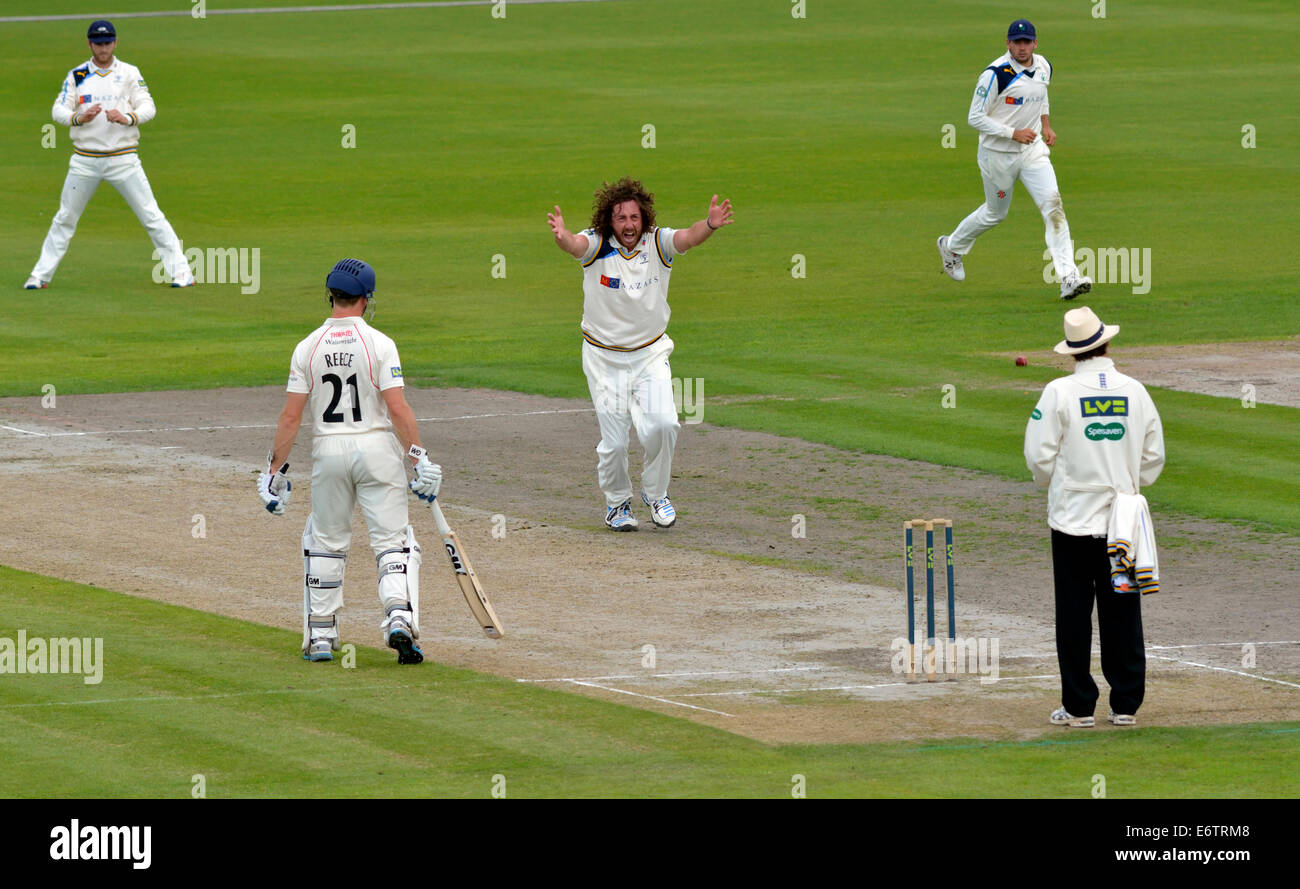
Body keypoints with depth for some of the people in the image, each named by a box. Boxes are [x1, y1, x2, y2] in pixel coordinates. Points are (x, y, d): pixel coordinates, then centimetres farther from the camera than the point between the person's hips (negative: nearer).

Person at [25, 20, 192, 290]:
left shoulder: (129, 73, 3)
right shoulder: (76, 76, 6)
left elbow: (148, 107, -6)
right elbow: (58, 110, -2)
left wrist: (127, 118, -27)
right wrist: (79, 118, -24)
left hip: (123, 157, -2)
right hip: (85, 161, 2)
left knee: (151, 215, -6)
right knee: (64, 219, 6)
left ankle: (180, 271, -2)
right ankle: (41, 275, 15)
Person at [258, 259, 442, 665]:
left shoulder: (308, 348, -1)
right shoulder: (379, 344, -8)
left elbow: (291, 416, -2)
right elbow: (397, 408, -14)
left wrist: (275, 470, 3)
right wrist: (420, 459, -10)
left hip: (328, 450, 2)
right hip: (377, 447, -2)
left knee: (325, 543, 15)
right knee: (393, 540, 2)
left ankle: (320, 636, 15)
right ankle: (399, 618, -19)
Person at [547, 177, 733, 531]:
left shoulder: (658, 243, -9)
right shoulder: (597, 244, -12)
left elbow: (688, 237, -29)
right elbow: (576, 244, -34)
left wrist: (709, 226, -52)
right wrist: (562, 235, -59)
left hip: (651, 354, 1)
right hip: (604, 358, -1)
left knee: (662, 424, -17)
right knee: (614, 441, -3)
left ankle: (655, 493, 9)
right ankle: (617, 502, 25)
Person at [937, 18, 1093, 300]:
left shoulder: (1043, 67, 1)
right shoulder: (996, 74, -20)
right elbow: (976, 117, -17)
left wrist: (1046, 126, 8)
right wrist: (1014, 134, -22)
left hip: (1033, 150, 4)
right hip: (998, 154, -4)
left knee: (1053, 206, -12)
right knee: (995, 213, 12)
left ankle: (1068, 277, -17)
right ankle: (951, 246, 42)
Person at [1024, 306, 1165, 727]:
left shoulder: (1060, 392, -9)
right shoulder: (1135, 391, 1)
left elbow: (1039, 456, -6)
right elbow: (1154, 456, 7)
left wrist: (1051, 485, 15)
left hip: (1073, 518, -3)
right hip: (1123, 520, 3)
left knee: (1074, 616, 3)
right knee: (1122, 614, 8)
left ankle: (1078, 705, 3)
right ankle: (1126, 704, 9)